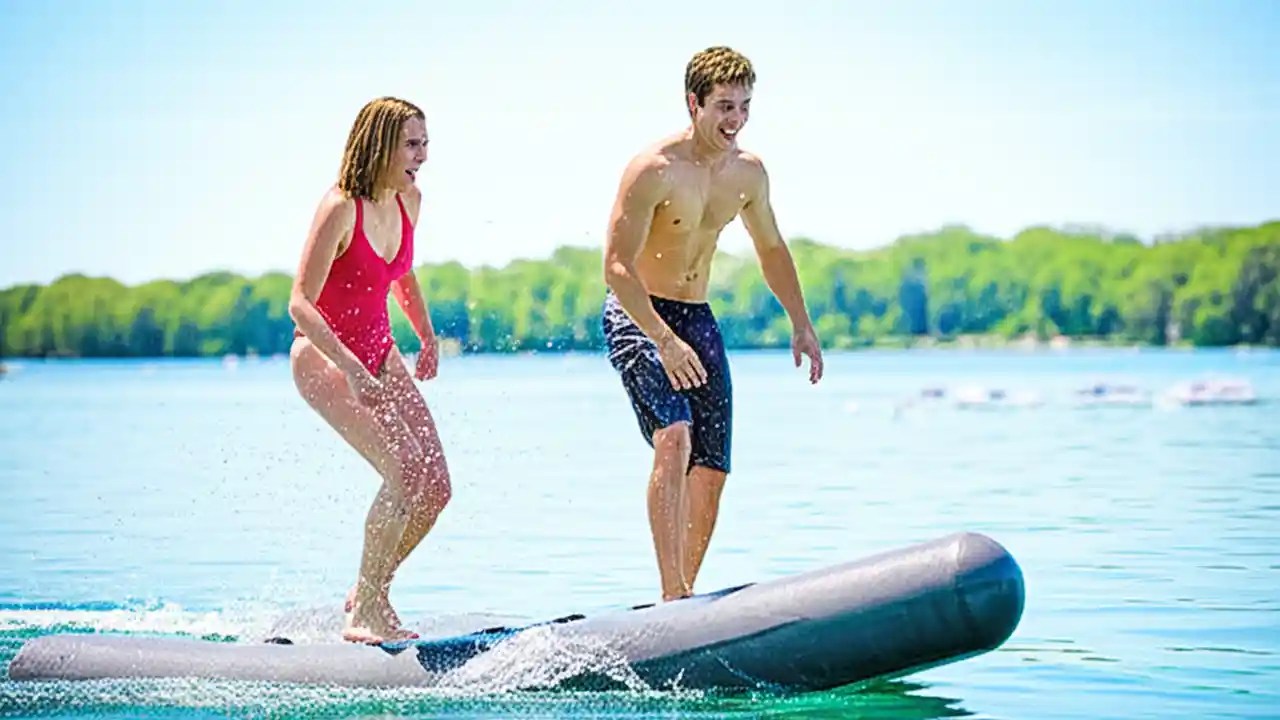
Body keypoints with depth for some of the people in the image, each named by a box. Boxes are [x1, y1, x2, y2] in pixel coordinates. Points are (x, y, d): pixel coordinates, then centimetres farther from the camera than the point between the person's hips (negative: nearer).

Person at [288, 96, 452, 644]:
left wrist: (428, 337, 14)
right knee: (405, 468, -24)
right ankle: (364, 615, -13)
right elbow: (300, 304, -23)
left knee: (436, 487, -1)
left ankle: (369, 591, 19)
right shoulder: (340, 208, -20)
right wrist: (351, 369, -32)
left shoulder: (408, 203, 3)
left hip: (379, 354, 8)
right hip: (324, 356, -8)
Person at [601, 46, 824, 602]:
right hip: (636, 315, -7)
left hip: (698, 319, 7)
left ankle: (685, 596, 15)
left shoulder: (748, 172, 3)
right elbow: (617, 266, -22)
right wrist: (665, 341, -31)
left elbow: (771, 249, 20)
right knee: (674, 437, -26)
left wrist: (801, 325, 15)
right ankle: (673, 598, -29)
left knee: (711, 469, 2)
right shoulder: (653, 170, -18)